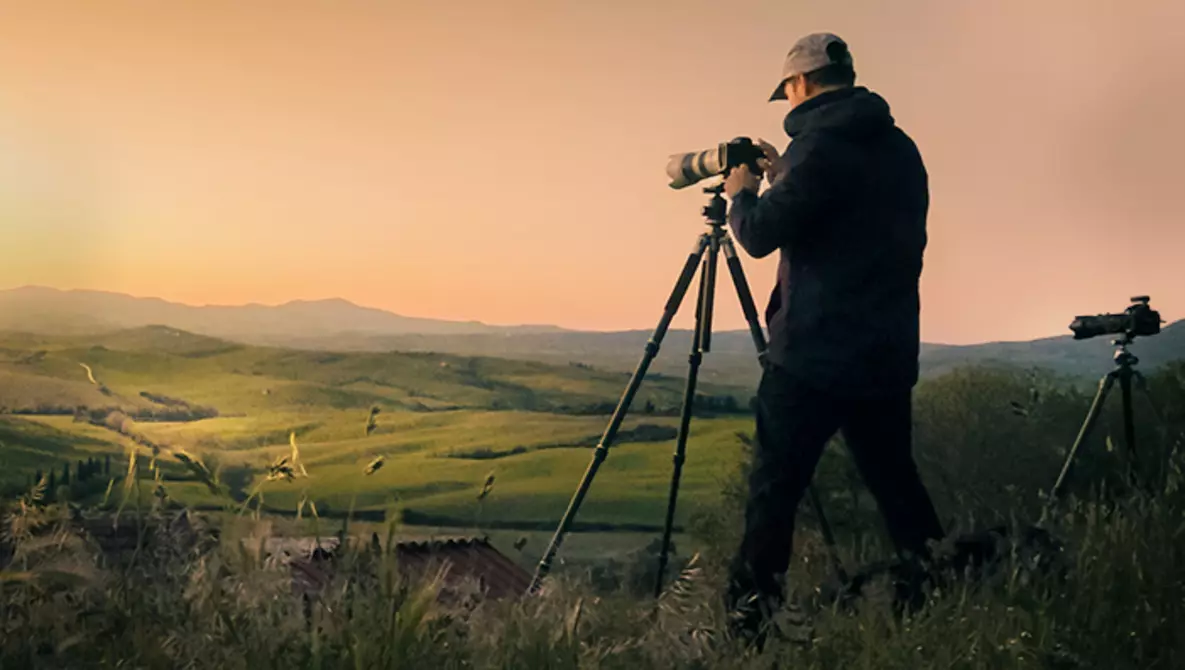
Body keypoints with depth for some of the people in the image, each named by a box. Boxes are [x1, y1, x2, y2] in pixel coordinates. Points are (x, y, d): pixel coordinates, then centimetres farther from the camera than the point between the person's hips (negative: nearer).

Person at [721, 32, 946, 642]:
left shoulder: (821, 145, -12)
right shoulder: (901, 150, 13)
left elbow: (760, 234, -14)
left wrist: (743, 193, 6)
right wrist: (785, 181, 23)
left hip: (814, 355, -8)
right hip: (888, 356, 8)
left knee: (774, 488, -3)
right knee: (896, 483, 16)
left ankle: (749, 619, -1)